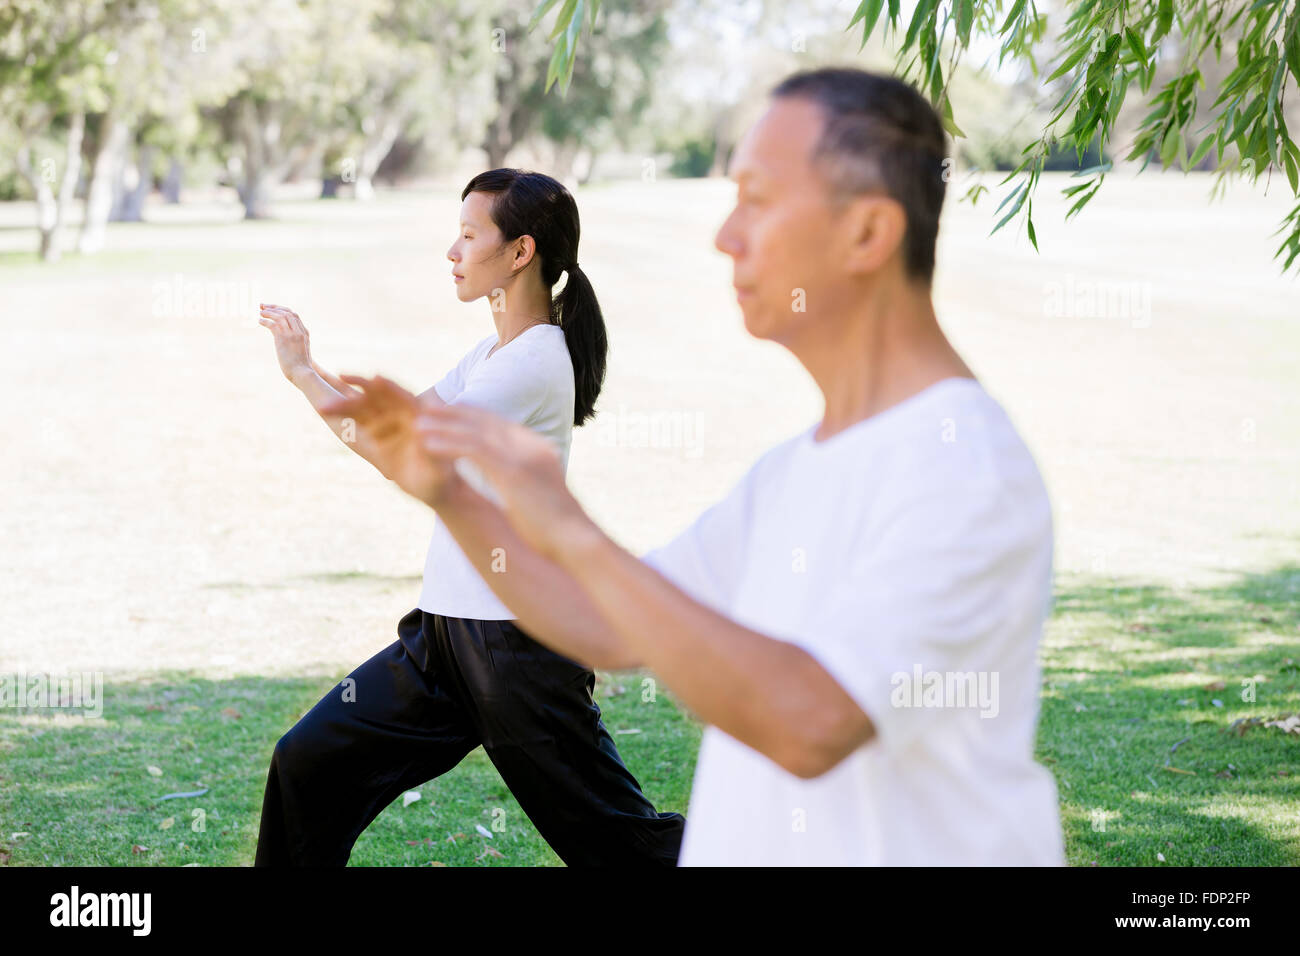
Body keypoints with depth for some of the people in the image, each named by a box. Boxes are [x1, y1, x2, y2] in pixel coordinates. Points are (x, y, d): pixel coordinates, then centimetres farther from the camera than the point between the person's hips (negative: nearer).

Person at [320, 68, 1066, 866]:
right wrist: (450, 497, -1)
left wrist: (573, 535, -29)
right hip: (749, 845, 8)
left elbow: (812, 724, -29)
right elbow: (608, 632, 12)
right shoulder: (794, 468, 10)